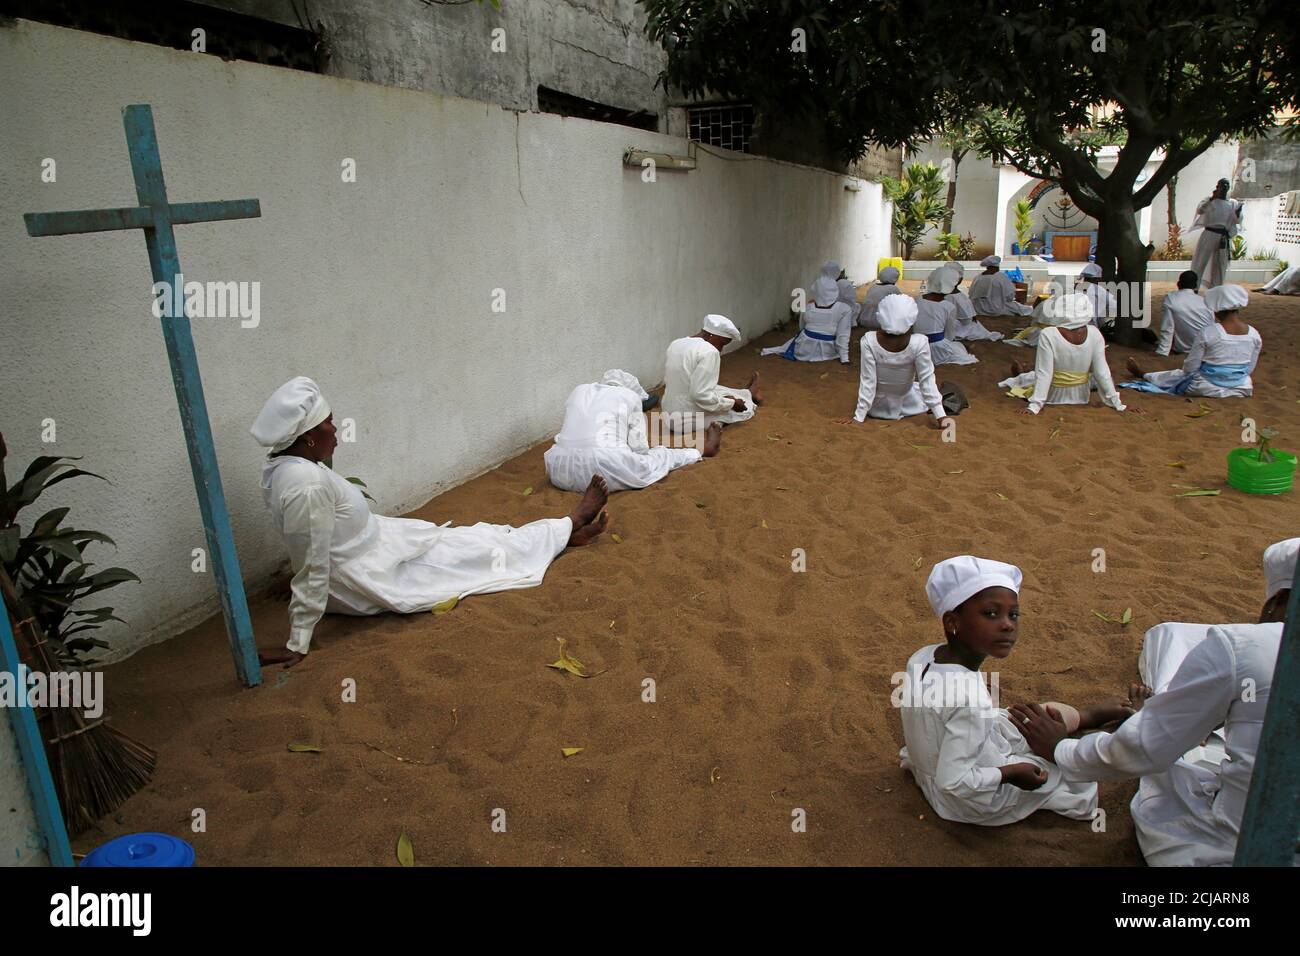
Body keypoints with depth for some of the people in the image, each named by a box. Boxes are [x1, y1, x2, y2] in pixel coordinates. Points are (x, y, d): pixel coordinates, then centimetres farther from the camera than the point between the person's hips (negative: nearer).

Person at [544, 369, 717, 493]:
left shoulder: (578, 391, 19)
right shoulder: (629, 396, 6)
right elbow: (639, 448, 4)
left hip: (562, 471, 4)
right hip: (604, 469, -4)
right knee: (662, 456, 21)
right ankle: (703, 450, 43)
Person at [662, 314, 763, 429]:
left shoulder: (676, 344, 5)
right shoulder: (708, 351, -20)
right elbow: (701, 395, -26)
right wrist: (731, 403, -11)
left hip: (670, 416, 8)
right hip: (691, 420, -8)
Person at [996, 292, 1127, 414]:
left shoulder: (1048, 335, -26)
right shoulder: (1094, 333, -16)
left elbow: (1044, 374, -23)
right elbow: (1102, 371, -11)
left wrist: (1035, 405, -17)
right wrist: (1116, 402, -2)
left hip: (1054, 396, -2)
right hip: (1081, 396, 3)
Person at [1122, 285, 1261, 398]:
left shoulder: (1208, 332, -19)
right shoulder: (1254, 334, -5)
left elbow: (1190, 368, -12)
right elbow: (1250, 368, 6)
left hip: (1207, 387, -4)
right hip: (1241, 389, 4)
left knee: (1173, 376, 24)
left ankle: (1141, 374, 48)